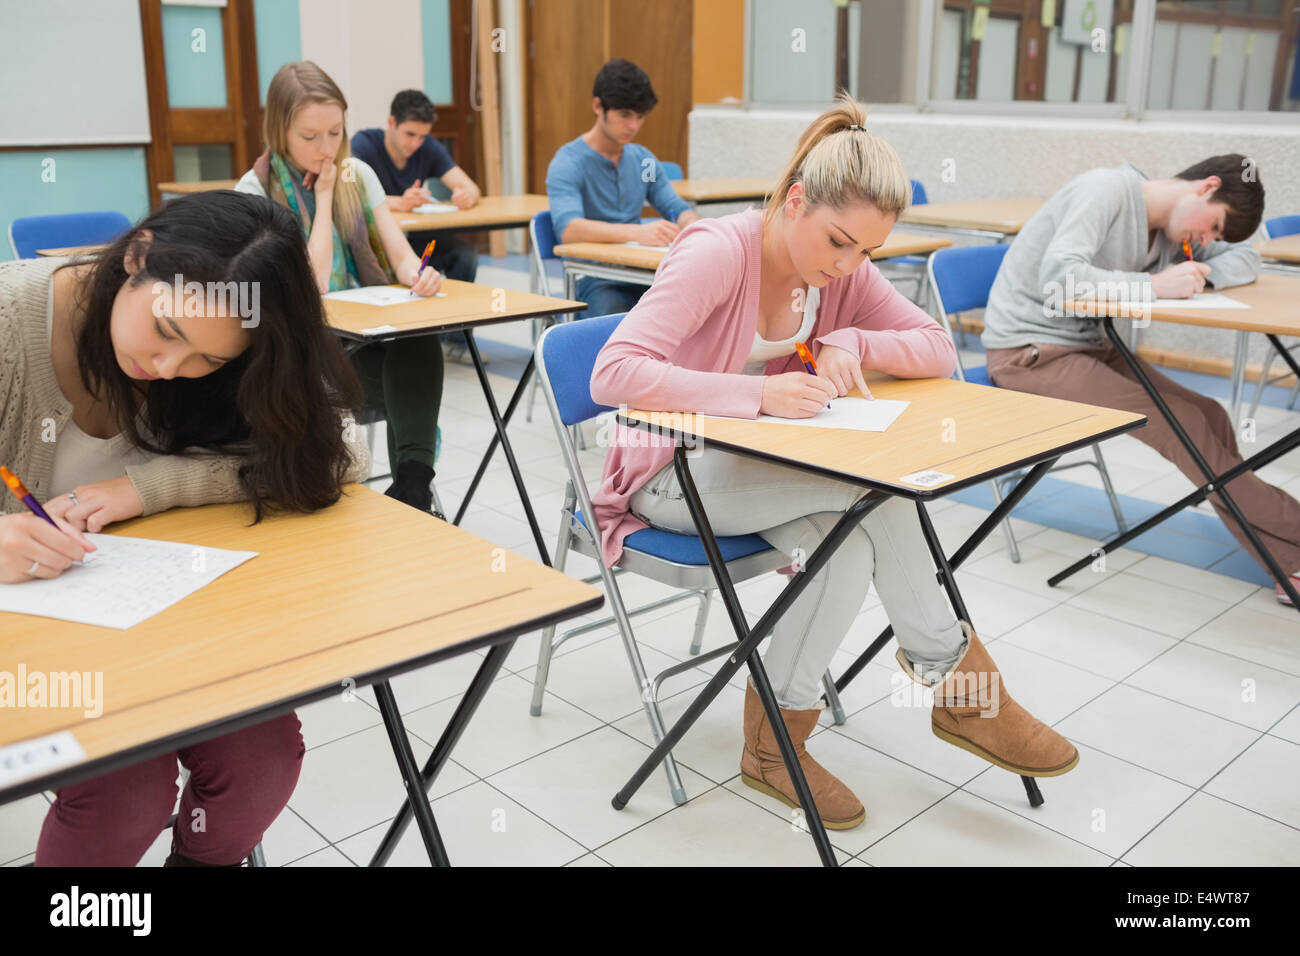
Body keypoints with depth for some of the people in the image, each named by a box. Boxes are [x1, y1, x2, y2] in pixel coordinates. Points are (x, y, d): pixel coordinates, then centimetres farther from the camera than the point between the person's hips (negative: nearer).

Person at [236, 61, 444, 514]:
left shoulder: (357, 174, 8)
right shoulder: (255, 192, -7)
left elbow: (400, 256, 2)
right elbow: (314, 286, -15)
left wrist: (418, 275, -22)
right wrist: (324, 196, -10)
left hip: (367, 331, 3)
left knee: (419, 343, -33)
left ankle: (413, 481, -35)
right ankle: (413, 485, -23)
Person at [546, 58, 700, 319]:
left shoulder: (643, 159, 16)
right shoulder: (568, 163, -6)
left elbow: (676, 207, 15)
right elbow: (568, 228, -23)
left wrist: (693, 223, -13)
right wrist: (638, 232, -38)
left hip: (641, 276, 6)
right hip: (593, 282, -6)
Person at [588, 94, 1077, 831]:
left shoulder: (845, 270, -3)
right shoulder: (718, 254, -23)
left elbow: (939, 351, -3)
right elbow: (613, 374, -32)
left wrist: (853, 343, -23)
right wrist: (759, 393, -40)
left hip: (754, 467, 6)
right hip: (670, 473, -6)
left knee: (853, 536, -26)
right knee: (871, 487, -26)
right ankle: (955, 677, -8)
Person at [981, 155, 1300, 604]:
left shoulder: (1171, 229, 9)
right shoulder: (1106, 189, -16)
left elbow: (1246, 258, 15)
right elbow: (1058, 277, -29)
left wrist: (1199, 276, -7)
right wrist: (1154, 286, -25)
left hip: (1088, 345, 8)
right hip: (1028, 353, -8)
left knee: (1208, 415, -7)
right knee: (1182, 425, -18)